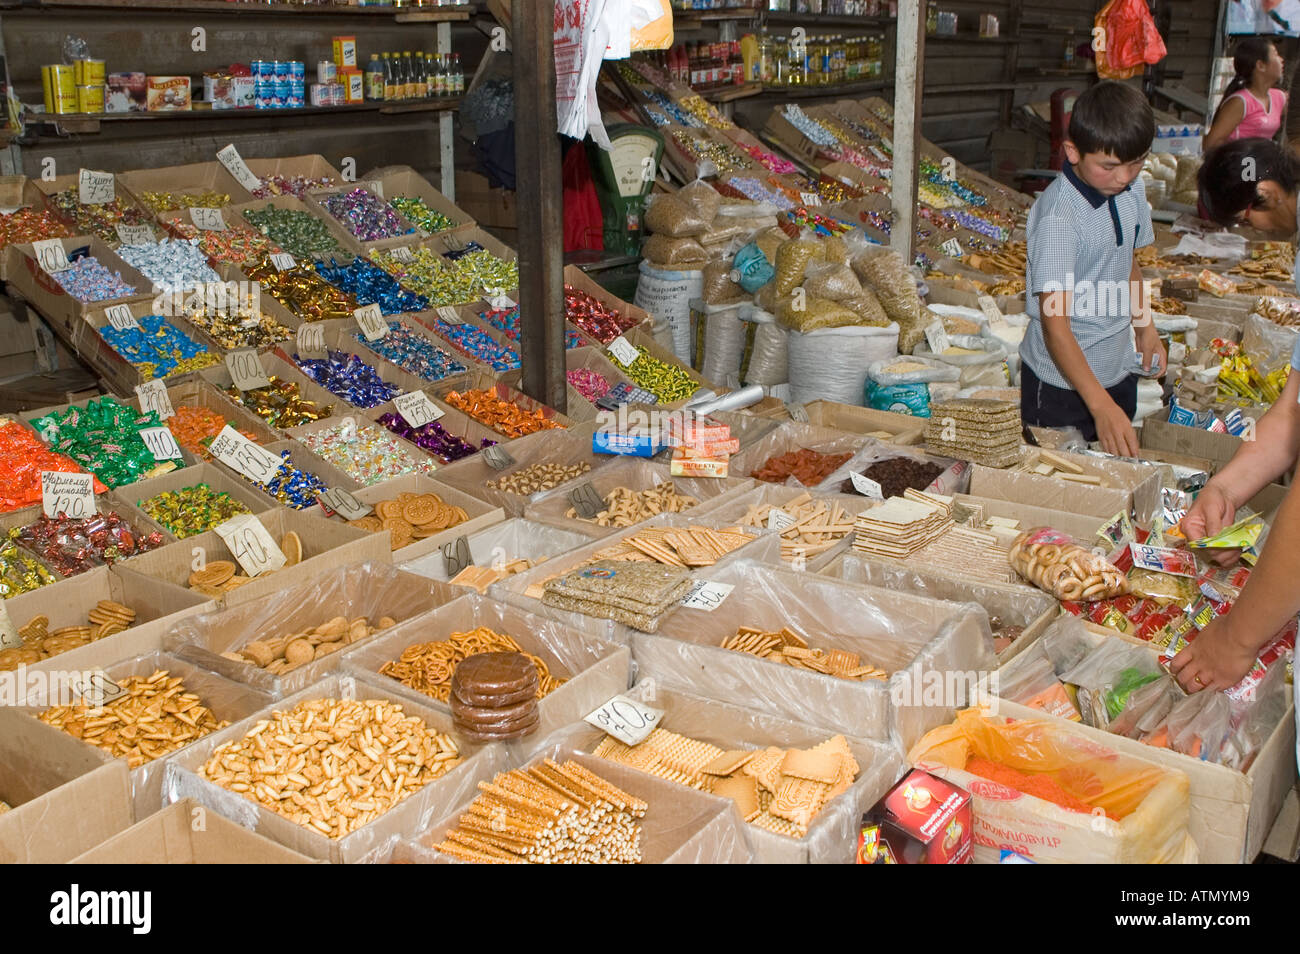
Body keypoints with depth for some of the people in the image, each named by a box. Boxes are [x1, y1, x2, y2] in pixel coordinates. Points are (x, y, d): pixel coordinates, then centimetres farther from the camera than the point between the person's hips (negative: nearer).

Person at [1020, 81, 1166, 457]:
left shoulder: (1132, 190, -1)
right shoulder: (1057, 217, -25)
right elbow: (1055, 325, -31)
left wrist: (1144, 326, 12)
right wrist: (1101, 406, -37)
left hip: (1117, 371, 7)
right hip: (1060, 381, -7)